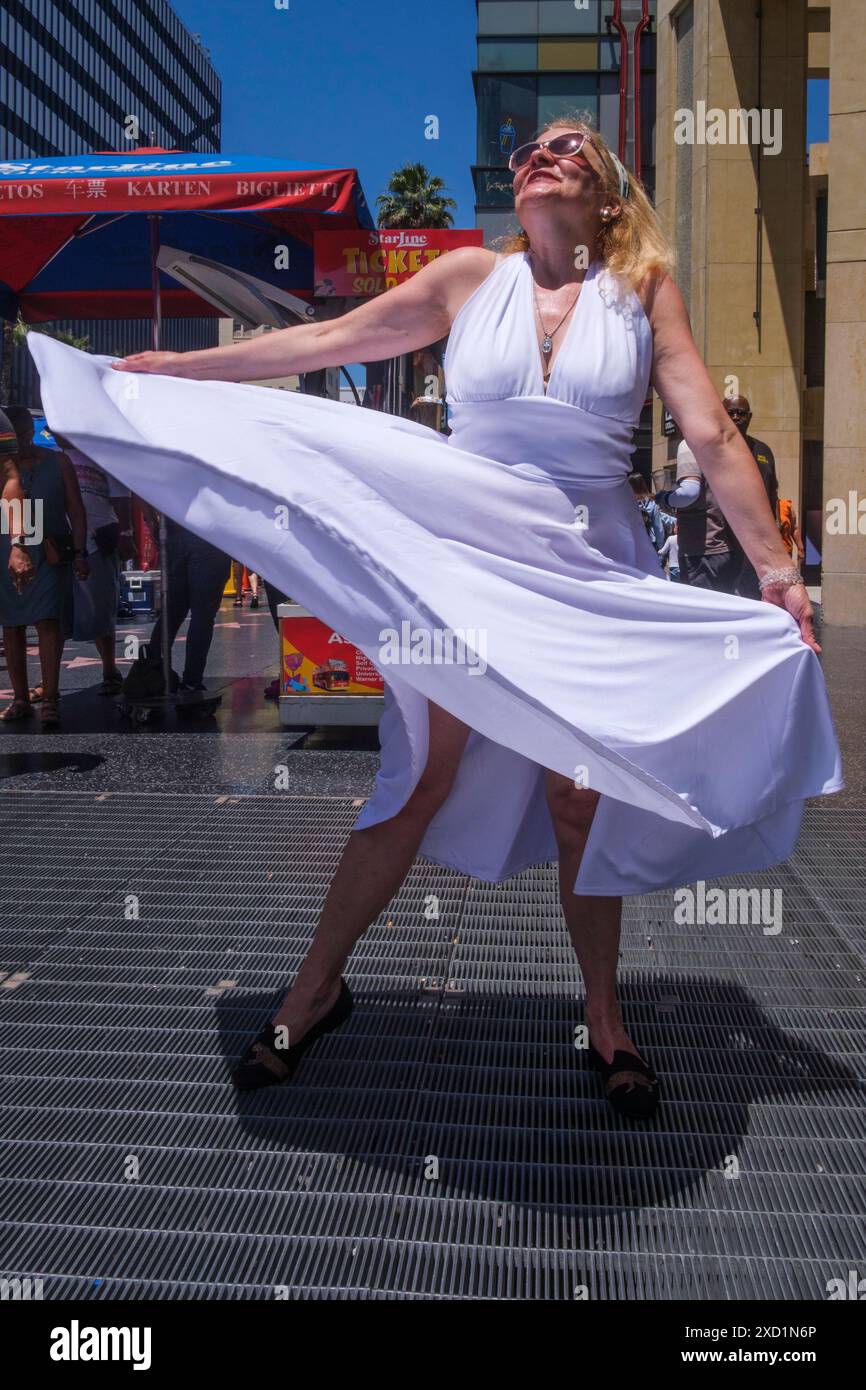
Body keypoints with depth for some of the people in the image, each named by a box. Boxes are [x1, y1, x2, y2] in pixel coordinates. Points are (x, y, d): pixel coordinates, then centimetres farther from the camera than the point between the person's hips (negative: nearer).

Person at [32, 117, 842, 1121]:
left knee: (582, 798, 5)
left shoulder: (643, 291, 3)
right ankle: (315, 989, 23)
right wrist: (178, 368, 7)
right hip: (459, 557, 0)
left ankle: (606, 1023, 24)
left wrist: (776, 569, -9)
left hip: (591, 576, 0)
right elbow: (327, 342, 6)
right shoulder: (471, 277, 4)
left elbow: (713, 438, -2)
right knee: (420, 781, 5)